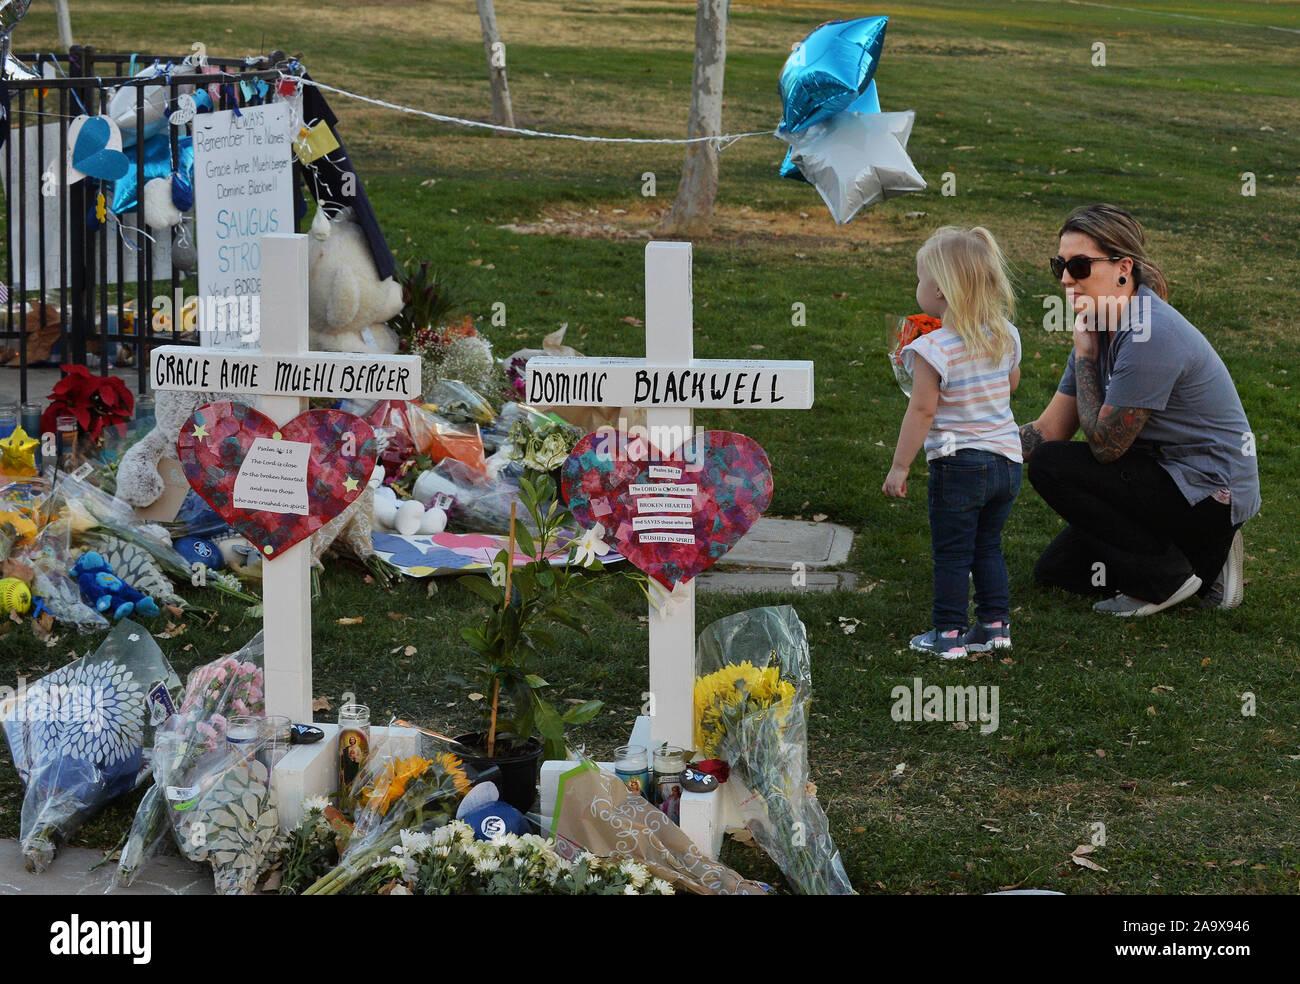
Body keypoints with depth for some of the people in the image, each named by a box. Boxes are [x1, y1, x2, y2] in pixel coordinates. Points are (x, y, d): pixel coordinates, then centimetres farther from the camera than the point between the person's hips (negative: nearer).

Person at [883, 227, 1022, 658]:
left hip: (958, 466, -6)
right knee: (988, 546, 20)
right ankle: (995, 623, 21)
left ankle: (948, 634, 9)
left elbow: (921, 412, -17)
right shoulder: (1005, 335, 1)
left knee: (951, 553, 4)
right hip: (1007, 460, 6)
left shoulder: (933, 349, -18)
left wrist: (899, 467, -11)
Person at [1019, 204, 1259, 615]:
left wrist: (1083, 354, -13)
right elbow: (1048, 431, 5)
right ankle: (1201, 562, 15)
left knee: (1051, 468, -17)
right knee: (1055, 567, 15)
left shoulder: (1150, 334, -26)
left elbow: (1104, 445, -21)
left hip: (1210, 495, -10)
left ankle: (1167, 574, -9)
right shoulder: (1102, 327, 4)